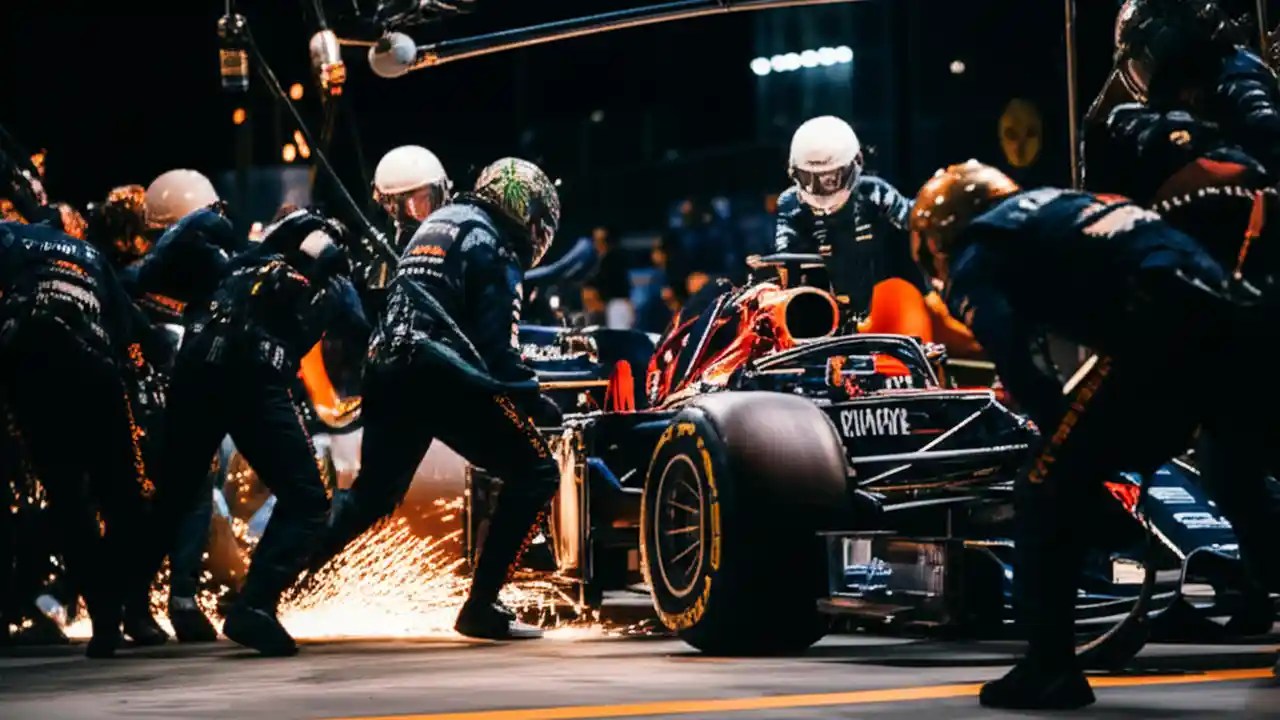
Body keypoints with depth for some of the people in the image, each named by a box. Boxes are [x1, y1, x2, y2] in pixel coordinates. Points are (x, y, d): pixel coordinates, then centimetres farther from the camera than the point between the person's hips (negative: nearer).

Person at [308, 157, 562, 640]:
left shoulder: (438, 224, 26)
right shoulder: (490, 242, -1)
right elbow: (494, 343, -10)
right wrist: (534, 395, -4)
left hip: (387, 371, 9)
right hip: (441, 374, -8)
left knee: (373, 494, 18)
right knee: (535, 474, 0)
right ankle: (481, 608, -4)